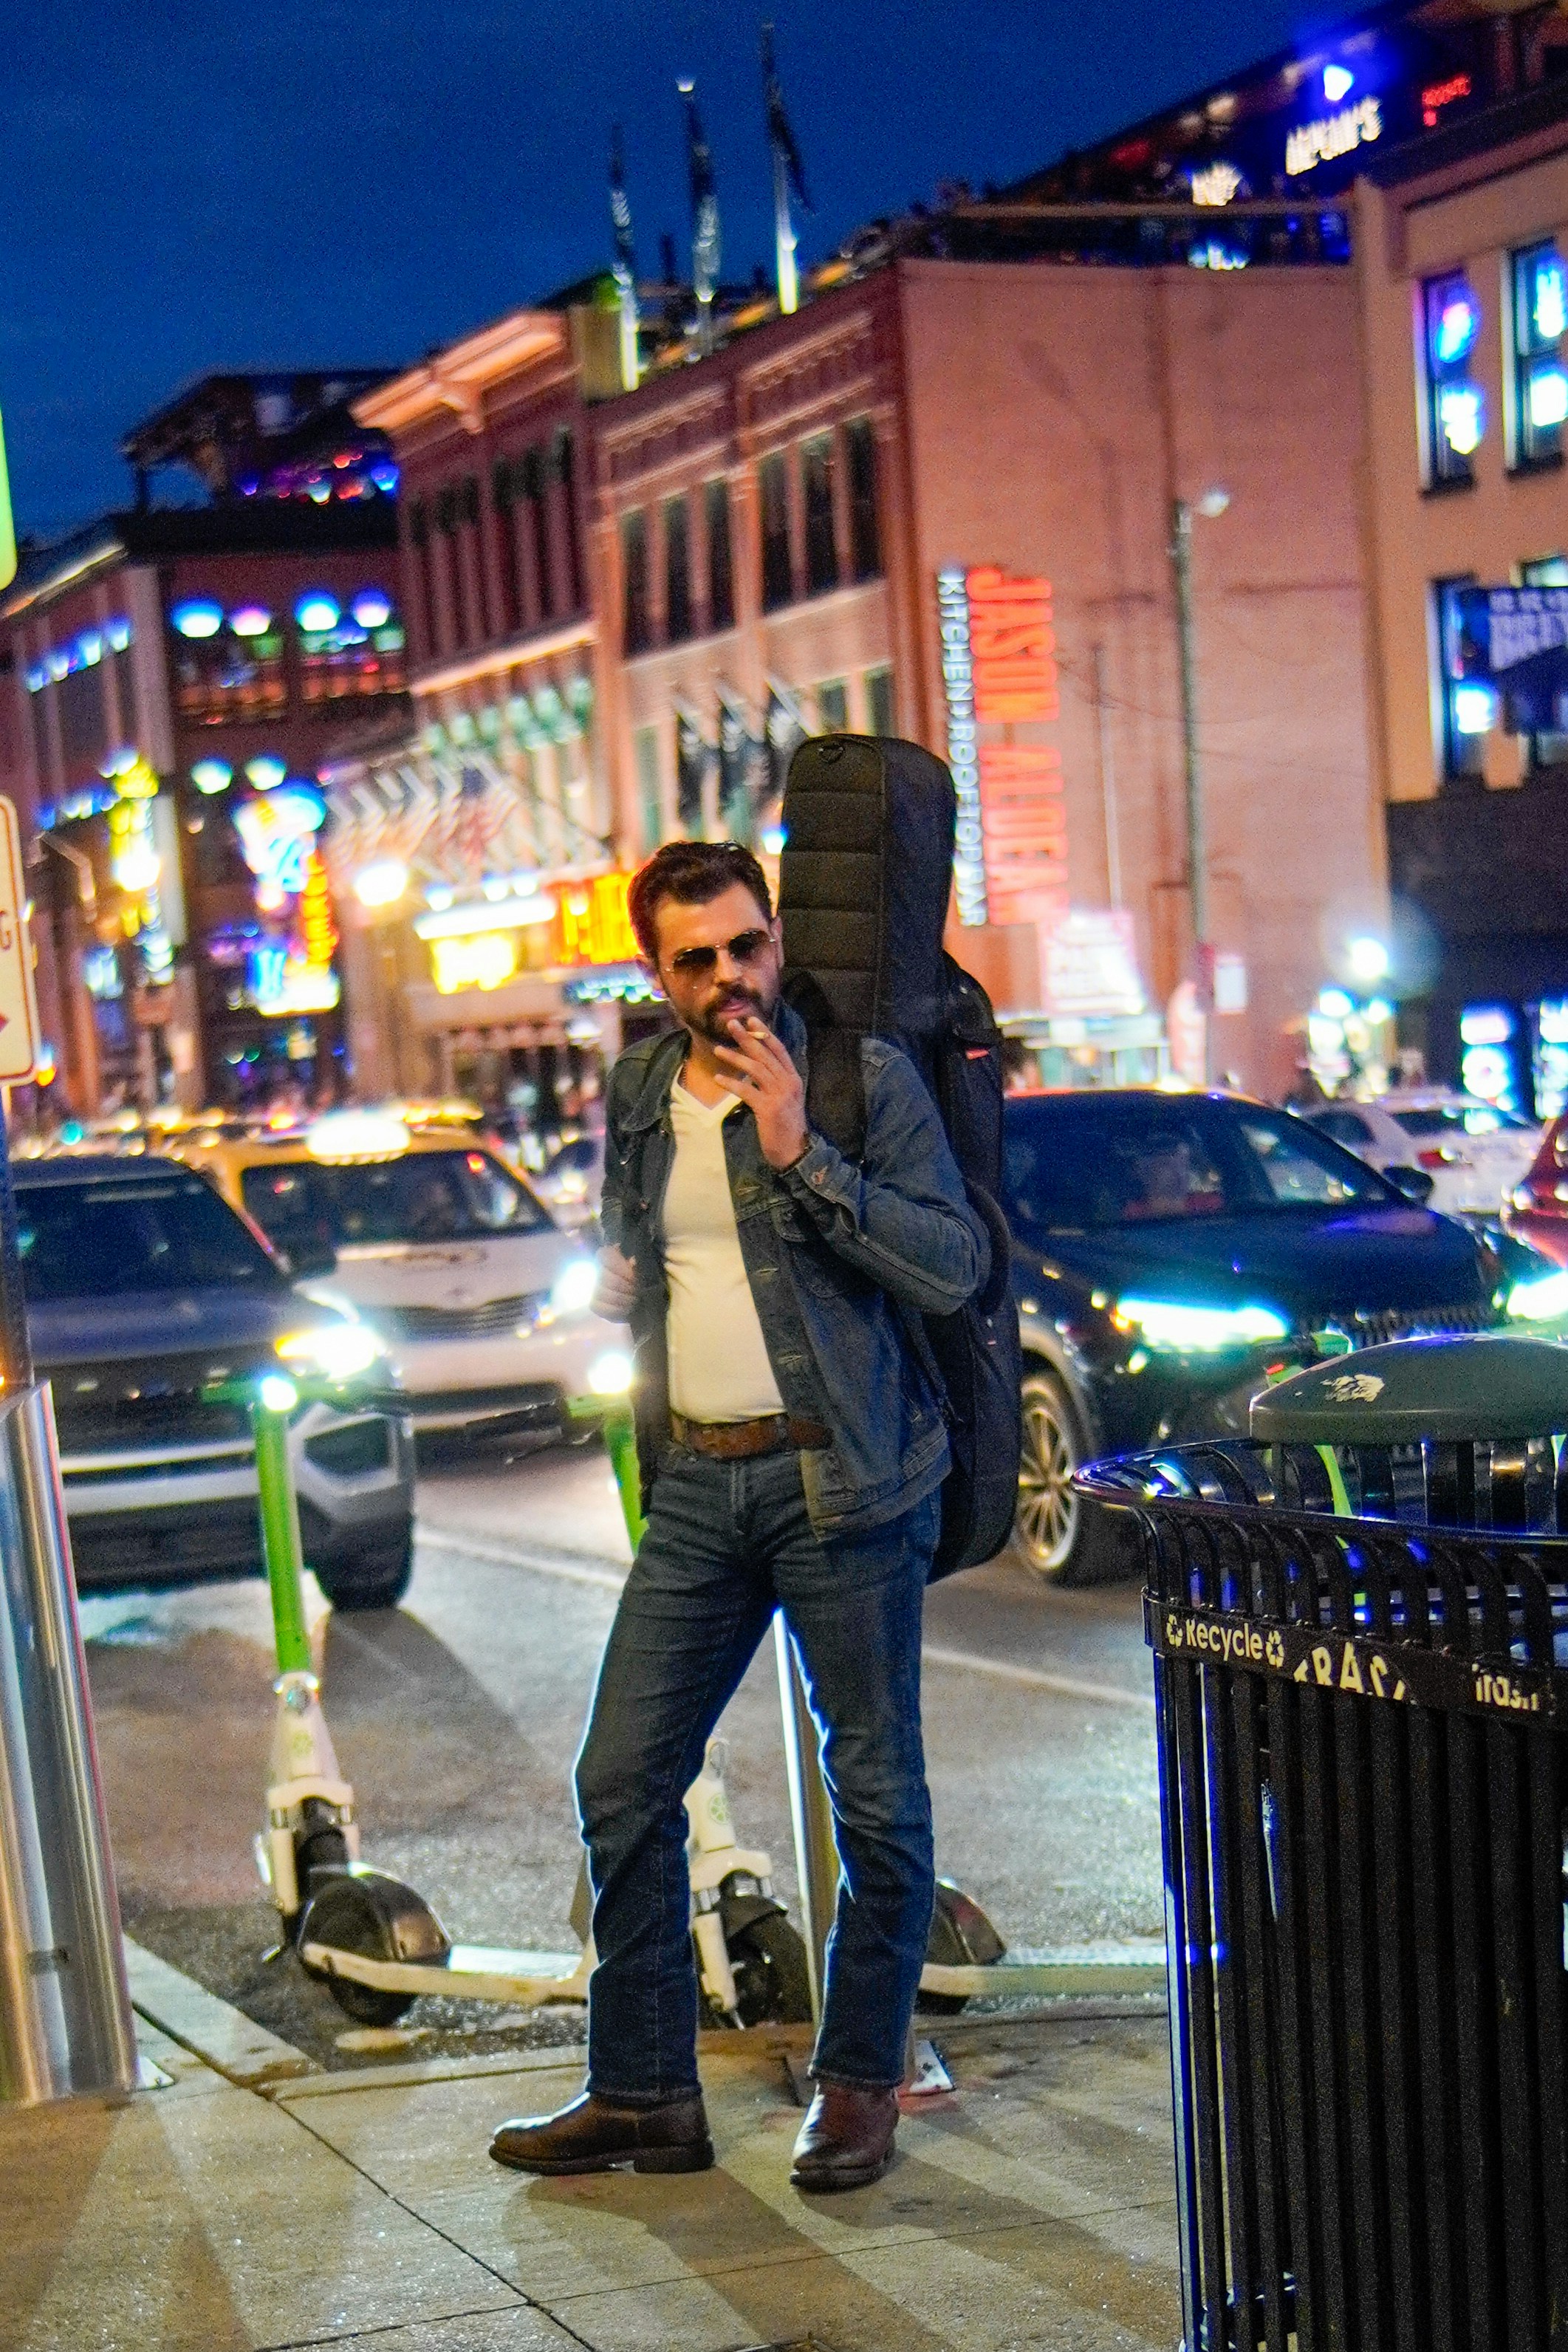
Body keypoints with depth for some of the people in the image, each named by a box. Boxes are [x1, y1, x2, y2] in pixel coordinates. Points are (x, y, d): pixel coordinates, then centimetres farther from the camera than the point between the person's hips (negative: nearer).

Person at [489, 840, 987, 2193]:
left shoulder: (865, 1077, -5)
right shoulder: (637, 1098, 12)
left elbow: (956, 1267, -15)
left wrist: (800, 1156, -19)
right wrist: (624, 1285, 12)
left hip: (841, 1476, -5)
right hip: (695, 1485, 5)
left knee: (877, 1797, 2)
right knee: (624, 1783, 3)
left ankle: (860, 2083, 18)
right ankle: (644, 2093, 15)